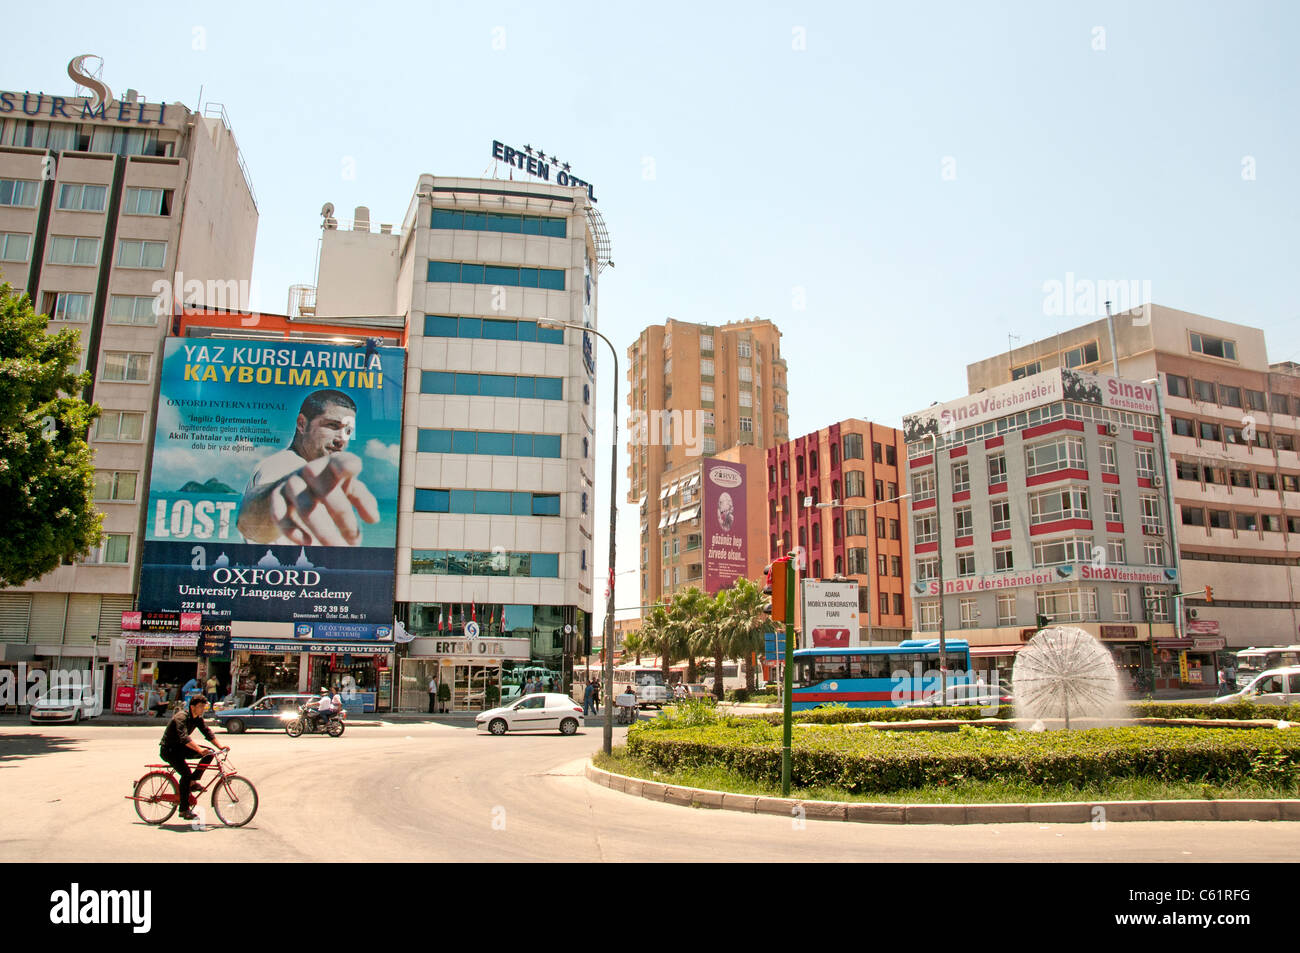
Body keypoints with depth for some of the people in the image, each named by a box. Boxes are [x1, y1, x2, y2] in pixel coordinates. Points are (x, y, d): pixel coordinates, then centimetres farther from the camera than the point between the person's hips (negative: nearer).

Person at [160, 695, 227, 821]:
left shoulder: (198, 718, 0)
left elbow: (207, 732, 1)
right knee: (186, 774, -24)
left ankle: (192, 782, 0)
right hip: (168, 750, -8)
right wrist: (200, 750, -48)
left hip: (180, 748, 8)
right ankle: (184, 810, -16)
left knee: (209, 754, -8)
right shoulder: (181, 717, -25)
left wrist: (220, 745, -13)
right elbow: (184, 738, -38)